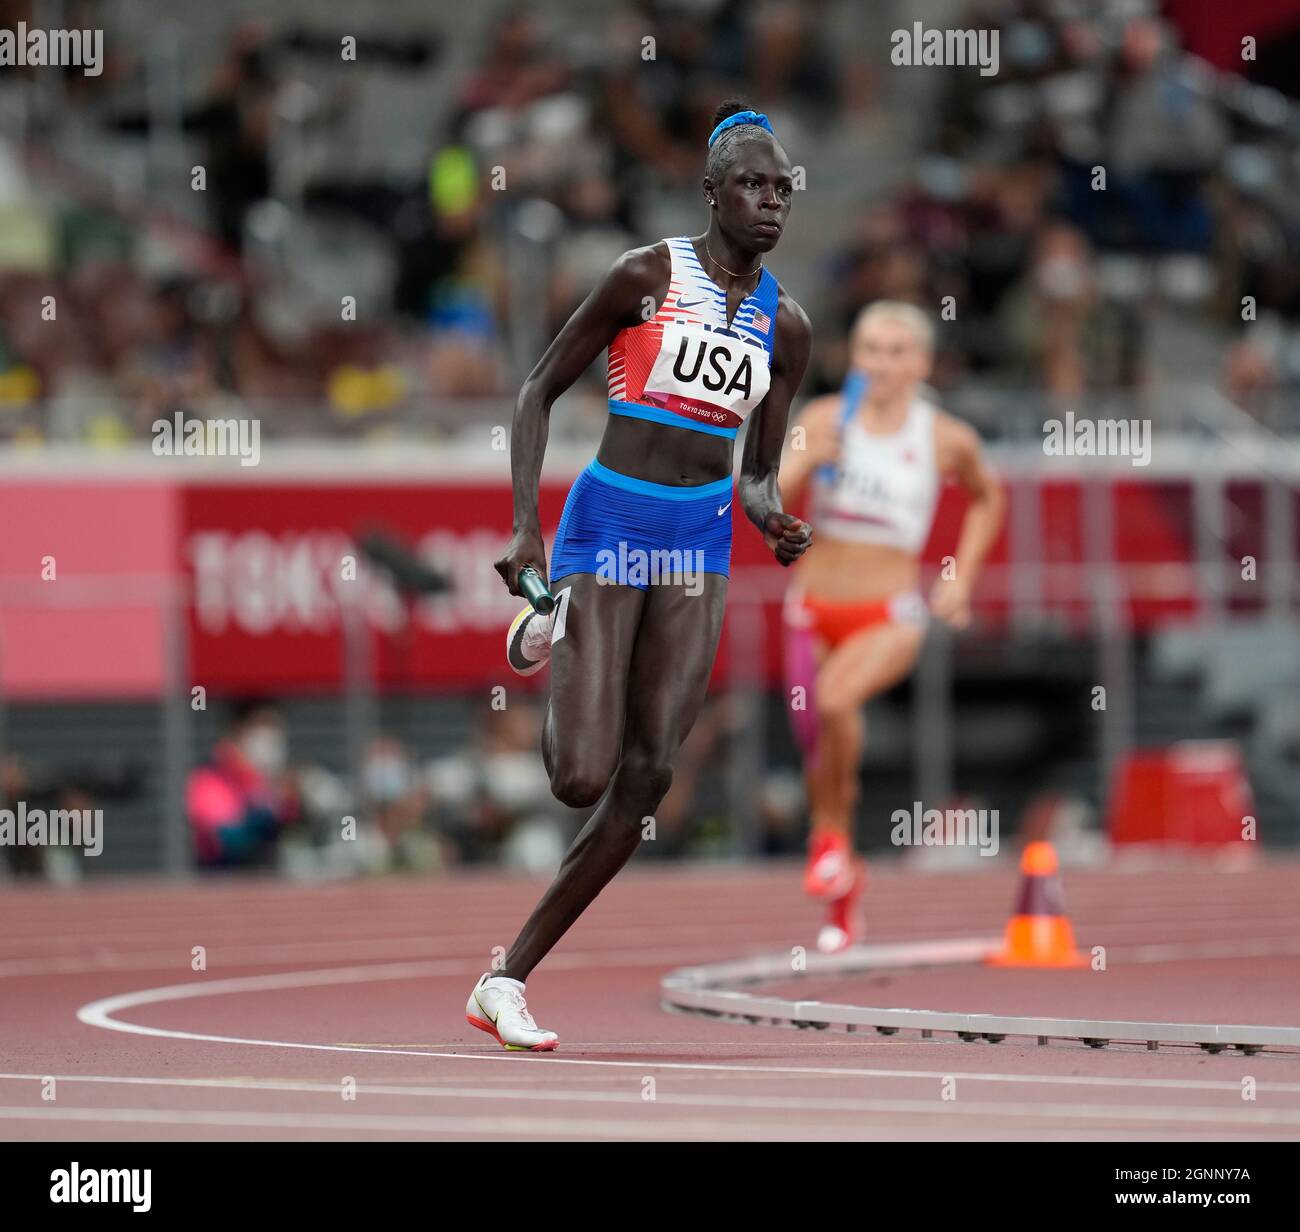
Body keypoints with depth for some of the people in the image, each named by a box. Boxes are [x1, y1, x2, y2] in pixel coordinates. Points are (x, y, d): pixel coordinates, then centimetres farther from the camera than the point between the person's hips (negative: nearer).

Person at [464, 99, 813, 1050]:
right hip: (609, 524, -4)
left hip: (700, 541, 5)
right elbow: (541, 391, -3)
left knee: (649, 777, -7)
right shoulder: (647, 275, -6)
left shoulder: (786, 326, 8)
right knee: (582, 779, -12)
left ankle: (508, 980, 2)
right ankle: (553, 635, 24)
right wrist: (526, 526, -12)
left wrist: (775, 522, -9)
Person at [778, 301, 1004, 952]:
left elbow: (987, 497, 17)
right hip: (814, 606, 3)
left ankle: (831, 836, -10)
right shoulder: (823, 419, -5)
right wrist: (806, 463, -34)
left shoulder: (947, 440, -4)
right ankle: (843, 887, 32)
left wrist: (962, 577, 8)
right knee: (820, 752, 8)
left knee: (835, 697, -32)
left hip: (889, 617, -2)